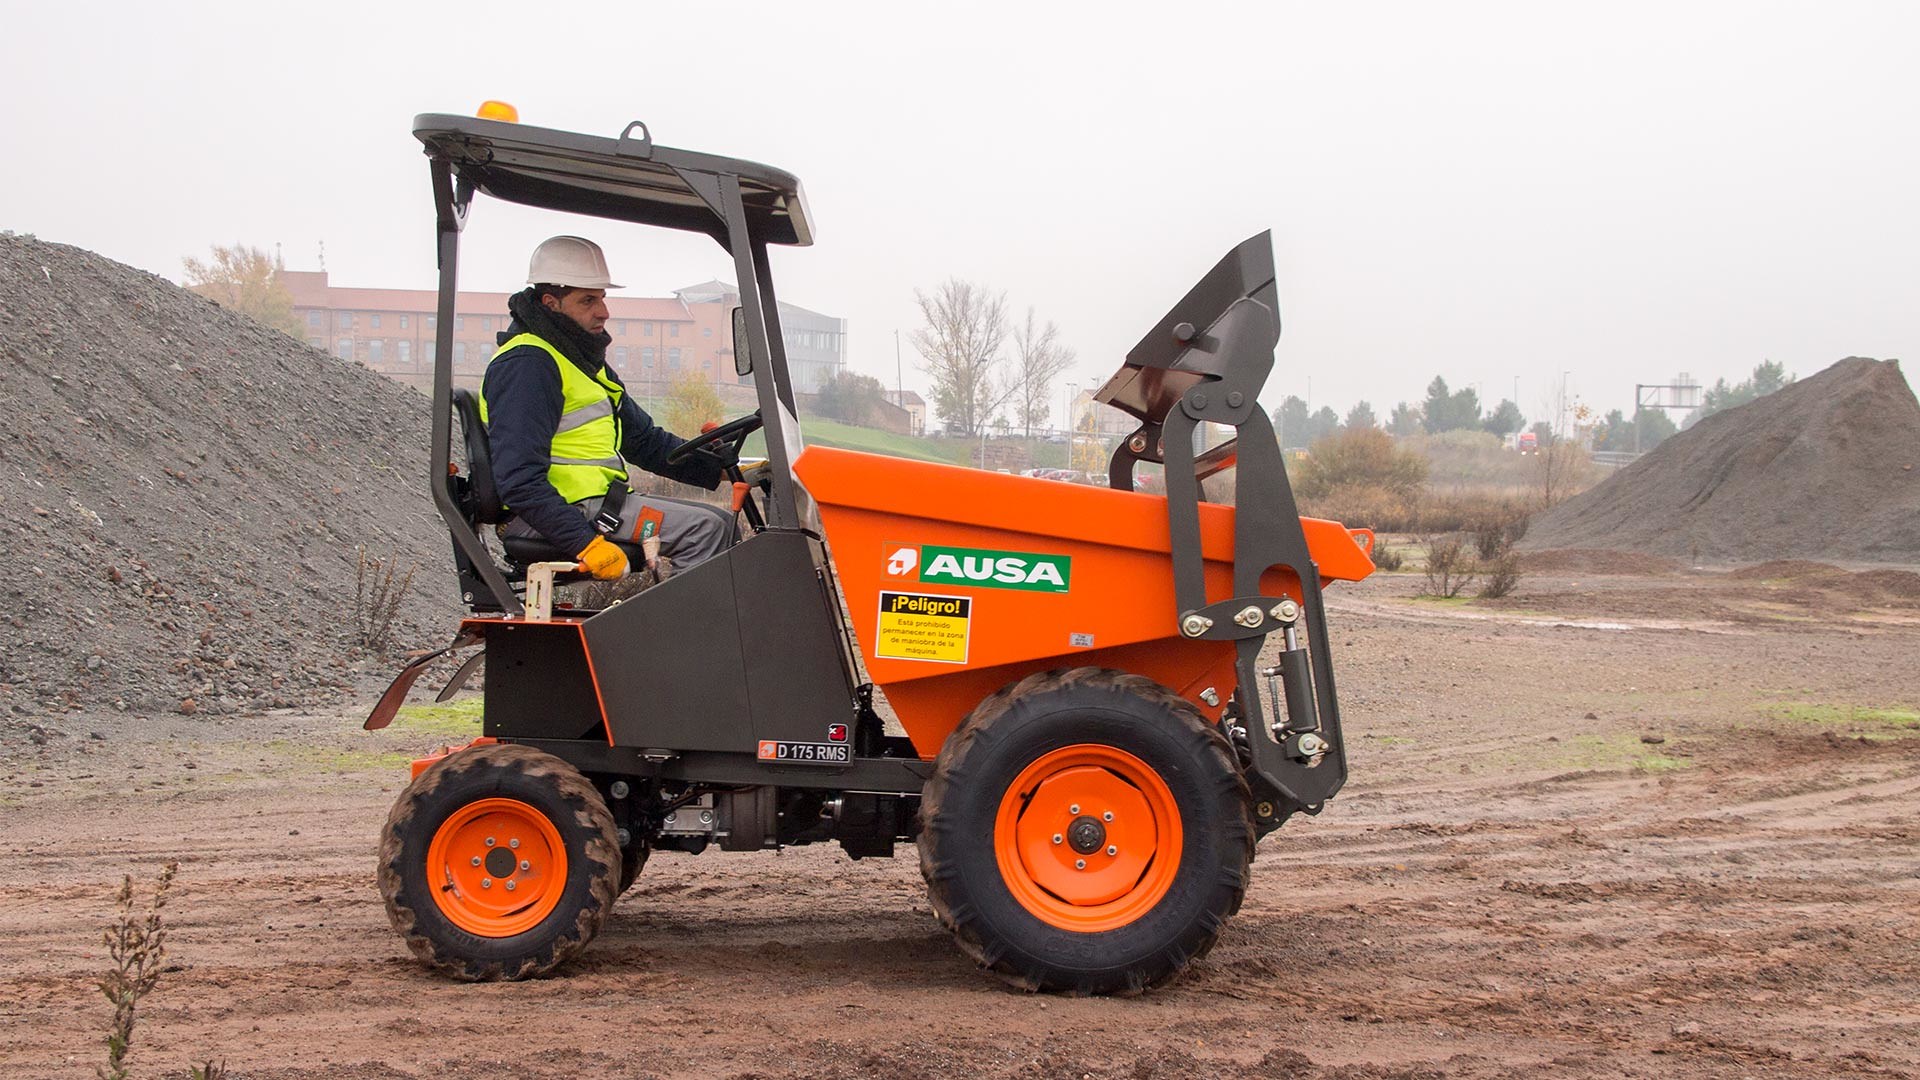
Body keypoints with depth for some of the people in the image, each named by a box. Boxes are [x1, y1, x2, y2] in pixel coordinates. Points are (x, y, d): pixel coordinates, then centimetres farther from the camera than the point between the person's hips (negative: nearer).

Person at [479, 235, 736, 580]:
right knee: (705, 528, -18)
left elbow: (646, 441, 22)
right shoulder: (527, 364, -14)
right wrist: (585, 544, -29)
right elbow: (519, 478, -24)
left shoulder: (584, 360, 20)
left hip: (596, 504, 11)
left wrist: (726, 470, 9)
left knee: (723, 525, 7)